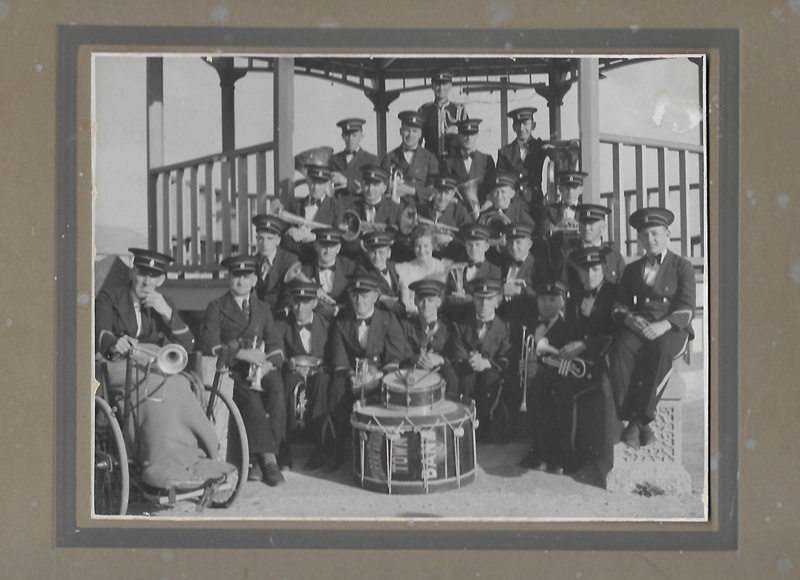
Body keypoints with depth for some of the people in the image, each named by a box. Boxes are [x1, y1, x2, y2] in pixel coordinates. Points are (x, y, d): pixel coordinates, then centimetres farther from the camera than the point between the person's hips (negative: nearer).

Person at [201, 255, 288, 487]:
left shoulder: (262, 309, 23)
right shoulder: (216, 307, 10)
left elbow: (276, 345, 13)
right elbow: (210, 345, -4)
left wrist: (269, 364, -10)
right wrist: (241, 353, -18)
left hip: (262, 369, 3)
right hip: (231, 369, -3)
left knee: (278, 393, -30)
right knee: (250, 398, -33)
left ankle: (257, 459, -28)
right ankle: (267, 458, -32)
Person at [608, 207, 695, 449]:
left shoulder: (682, 266, 10)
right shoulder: (632, 269, 22)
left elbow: (686, 308, -2)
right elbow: (619, 304, 16)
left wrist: (663, 325, -21)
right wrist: (629, 318, -9)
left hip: (671, 328, -3)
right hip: (637, 325, 3)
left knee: (660, 350, -38)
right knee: (620, 349, -32)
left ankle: (641, 419, -35)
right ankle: (630, 418, -34)